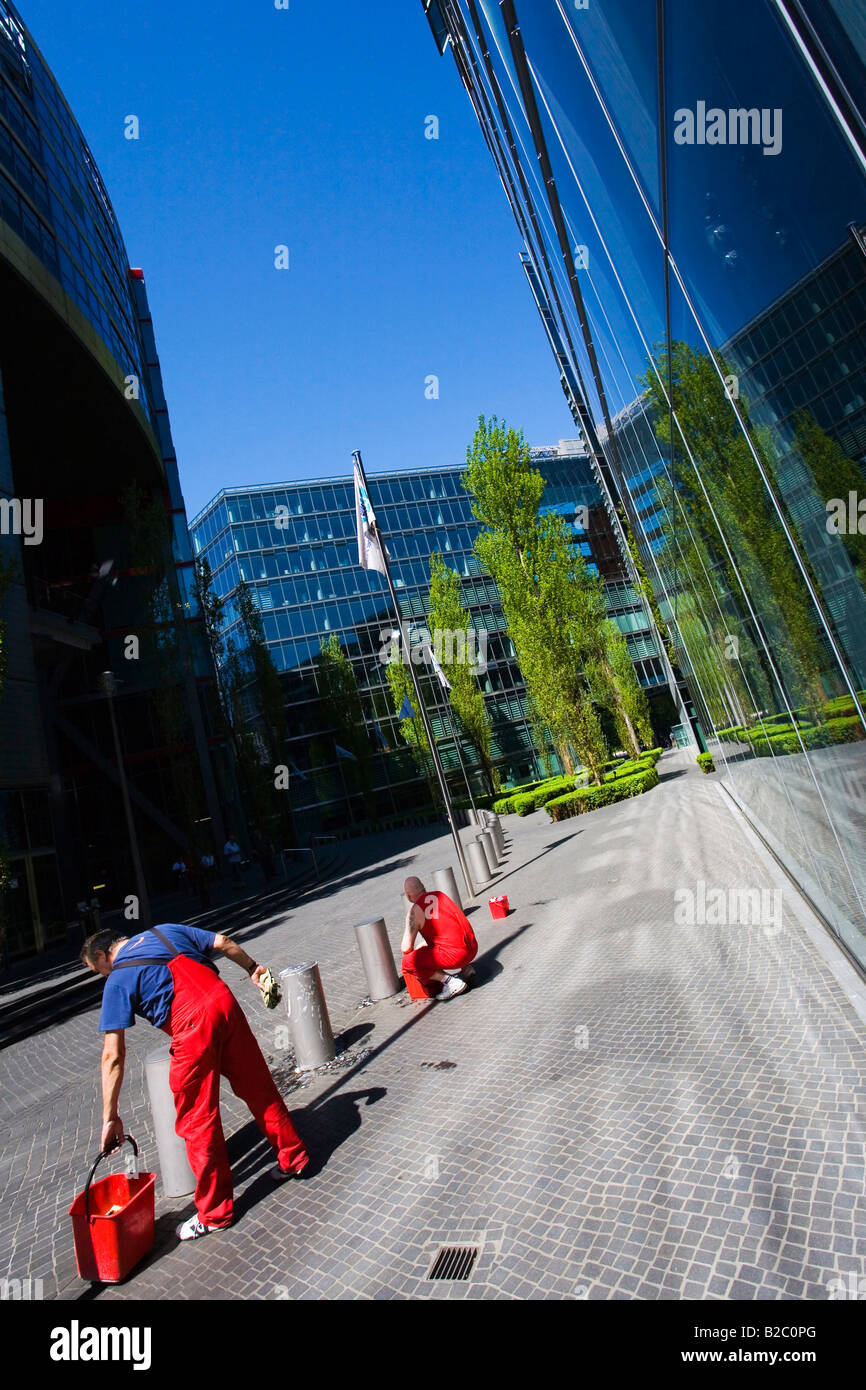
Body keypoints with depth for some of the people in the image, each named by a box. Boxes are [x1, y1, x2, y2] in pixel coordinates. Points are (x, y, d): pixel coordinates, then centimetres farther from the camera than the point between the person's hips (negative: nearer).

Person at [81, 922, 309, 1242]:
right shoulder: (165, 930, 20)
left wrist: (110, 1117, 9)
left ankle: (214, 1213, 27)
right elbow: (224, 943, 17)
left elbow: (113, 1056, 3)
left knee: (197, 1121, 13)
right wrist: (253, 969, 32)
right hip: (225, 1003, 5)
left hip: (193, 1027, -5)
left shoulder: (117, 981, 8)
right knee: (258, 1086, 20)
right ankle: (293, 1158, 35)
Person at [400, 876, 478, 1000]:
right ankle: (463, 968, 14)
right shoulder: (440, 895, 12)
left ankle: (450, 981, -6)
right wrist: (422, 946, 33)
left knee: (408, 963, -1)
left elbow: (406, 948, -9)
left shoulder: (414, 912, -8)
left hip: (455, 954, -8)